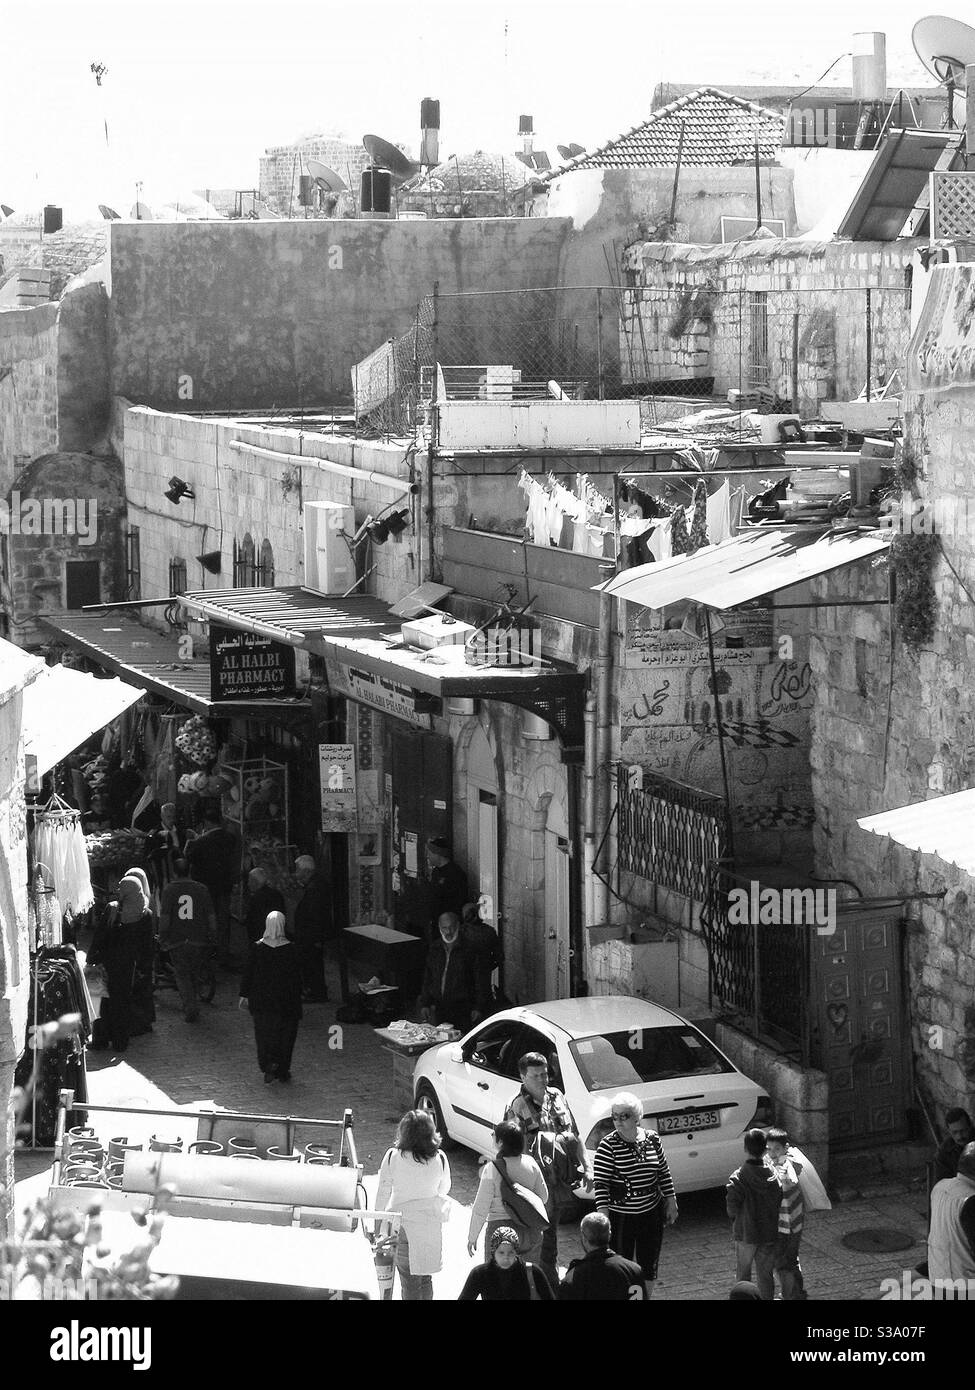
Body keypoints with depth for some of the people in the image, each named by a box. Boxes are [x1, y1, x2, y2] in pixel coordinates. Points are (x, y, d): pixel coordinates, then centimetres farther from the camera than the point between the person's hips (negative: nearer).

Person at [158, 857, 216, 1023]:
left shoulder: (169, 889, -5)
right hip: (199, 940, 2)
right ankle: (193, 1006, 25)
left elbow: (164, 916, -7)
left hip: (177, 940, -2)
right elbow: (211, 915, 2)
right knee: (194, 973, 18)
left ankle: (190, 1007, -10)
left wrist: (162, 938, 0)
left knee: (182, 975, 5)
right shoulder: (202, 889, 1)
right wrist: (212, 937, 10)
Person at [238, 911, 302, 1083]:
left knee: (264, 1032, 12)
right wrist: (297, 998, 5)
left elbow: (248, 972, -2)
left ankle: (268, 1064, -6)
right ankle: (282, 1071, 14)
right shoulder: (289, 948, -10)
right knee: (285, 1034, 11)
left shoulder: (257, 947, -7)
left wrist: (244, 995, 7)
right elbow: (296, 976, -5)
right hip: (285, 998, -1)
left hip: (261, 998, 1)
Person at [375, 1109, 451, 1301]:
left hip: (403, 1222, -2)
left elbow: (383, 1192, -2)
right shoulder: (439, 1158, -5)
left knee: (409, 1280, 4)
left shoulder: (393, 1156, -10)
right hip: (431, 1223, 2)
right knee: (425, 1278, 15)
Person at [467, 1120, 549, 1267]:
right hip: (531, 1230, 5)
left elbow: (481, 1208, -12)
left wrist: (472, 1237, -2)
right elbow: (543, 1197, 8)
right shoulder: (531, 1163, -3)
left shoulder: (492, 1169, -17)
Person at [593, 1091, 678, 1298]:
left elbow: (664, 1173, 11)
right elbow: (600, 1183, -15)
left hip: (652, 1213, 4)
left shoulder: (652, 1139, 0)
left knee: (649, 1265, 15)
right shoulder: (608, 1145, -13)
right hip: (620, 1217, -4)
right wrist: (603, 1217, -22)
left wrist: (671, 1203, 11)